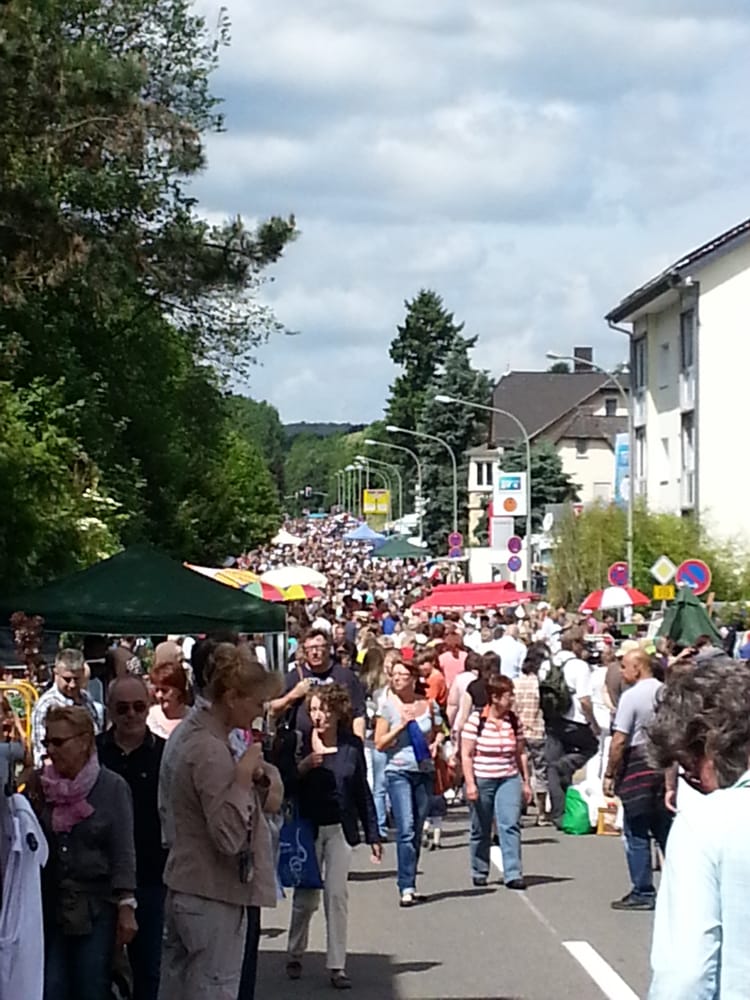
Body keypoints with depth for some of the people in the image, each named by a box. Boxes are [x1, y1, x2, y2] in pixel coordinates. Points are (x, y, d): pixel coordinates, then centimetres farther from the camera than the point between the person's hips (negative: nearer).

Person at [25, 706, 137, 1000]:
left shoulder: (112, 787, -7)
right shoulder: (38, 785, 2)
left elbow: (123, 852, -7)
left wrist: (126, 907, -10)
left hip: (96, 907, -3)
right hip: (48, 905, 3)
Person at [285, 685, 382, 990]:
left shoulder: (352, 745, -1)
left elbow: (363, 792, 4)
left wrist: (373, 835, 5)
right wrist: (302, 767, -22)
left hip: (340, 828, 1)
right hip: (308, 828, -1)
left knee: (337, 896, 0)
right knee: (305, 897, 6)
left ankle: (337, 966, 5)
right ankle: (294, 955, 25)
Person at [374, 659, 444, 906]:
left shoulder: (428, 705, 4)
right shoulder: (388, 705, -1)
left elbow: (438, 732, 20)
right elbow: (379, 743, -1)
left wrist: (437, 743, -2)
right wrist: (401, 726, -12)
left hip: (424, 772, 3)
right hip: (398, 772, -3)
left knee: (417, 830, 9)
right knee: (405, 829, -14)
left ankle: (409, 883, 20)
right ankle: (406, 887, -14)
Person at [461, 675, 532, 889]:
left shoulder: (514, 721, 5)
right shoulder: (476, 720, -8)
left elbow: (521, 753, 12)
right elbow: (466, 754, -8)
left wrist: (526, 782, 11)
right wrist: (470, 783, -14)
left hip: (509, 779, 3)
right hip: (481, 781, -3)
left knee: (510, 825, -11)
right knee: (481, 830, 9)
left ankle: (513, 874, -13)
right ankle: (479, 872, 26)